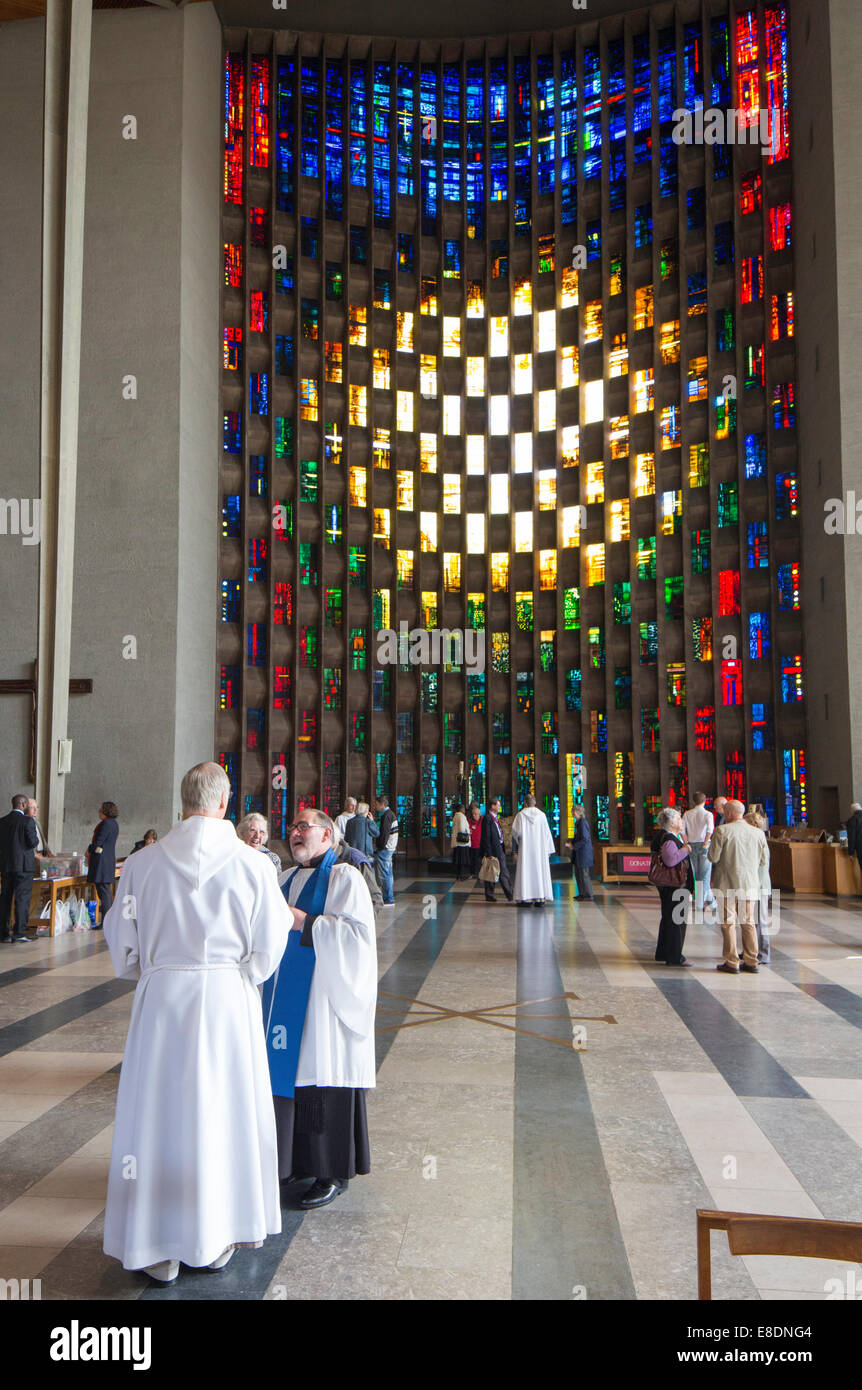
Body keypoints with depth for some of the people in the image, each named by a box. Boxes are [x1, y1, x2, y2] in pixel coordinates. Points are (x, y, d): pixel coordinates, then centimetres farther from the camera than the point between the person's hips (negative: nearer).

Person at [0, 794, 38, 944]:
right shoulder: (27, 821, -11)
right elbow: (33, 842, -12)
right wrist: (35, 833, 5)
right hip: (24, 865, -6)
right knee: (22, 898, -2)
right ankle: (19, 933, -5)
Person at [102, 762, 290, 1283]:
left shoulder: (142, 864, -6)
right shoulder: (253, 864, -9)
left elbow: (124, 950, 0)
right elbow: (266, 951, -3)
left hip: (162, 999, 0)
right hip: (229, 1002, 0)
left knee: (160, 1112, 11)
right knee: (225, 1113, 14)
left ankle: (158, 1248, 21)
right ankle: (215, 1239, 27)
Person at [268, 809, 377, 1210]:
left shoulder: (345, 878, -8)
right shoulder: (287, 879, 15)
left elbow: (358, 933, -19)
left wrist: (305, 922, -21)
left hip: (324, 995, -7)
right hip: (286, 997, 7)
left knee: (322, 1073, -2)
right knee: (289, 1072, 11)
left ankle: (334, 1172, 11)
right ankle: (297, 1161, 26)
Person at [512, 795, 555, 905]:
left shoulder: (520, 815, -2)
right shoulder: (541, 815, 2)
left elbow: (515, 832, -4)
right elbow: (547, 833, 3)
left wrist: (515, 849, 5)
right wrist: (548, 850, 9)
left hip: (525, 848, -1)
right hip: (539, 849, 1)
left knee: (525, 871, 2)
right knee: (540, 871, 4)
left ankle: (526, 897, -2)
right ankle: (540, 897, -1)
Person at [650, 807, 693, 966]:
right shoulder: (669, 840, -23)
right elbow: (670, 860, -37)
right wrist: (685, 849, -23)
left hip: (669, 886, 11)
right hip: (674, 886, -11)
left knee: (668, 918, 19)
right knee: (676, 919, -4)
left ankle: (663, 953, 30)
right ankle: (674, 957, 3)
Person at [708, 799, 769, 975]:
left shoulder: (722, 831, -10)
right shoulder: (758, 833, 4)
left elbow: (713, 857, -11)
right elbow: (764, 862, 8)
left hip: (727, 884, -4)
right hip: (750, 883, 4)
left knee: (728, 923, 2)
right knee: (748, 923, 12)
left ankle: (731, 962, 3)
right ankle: (751, 962, 14)